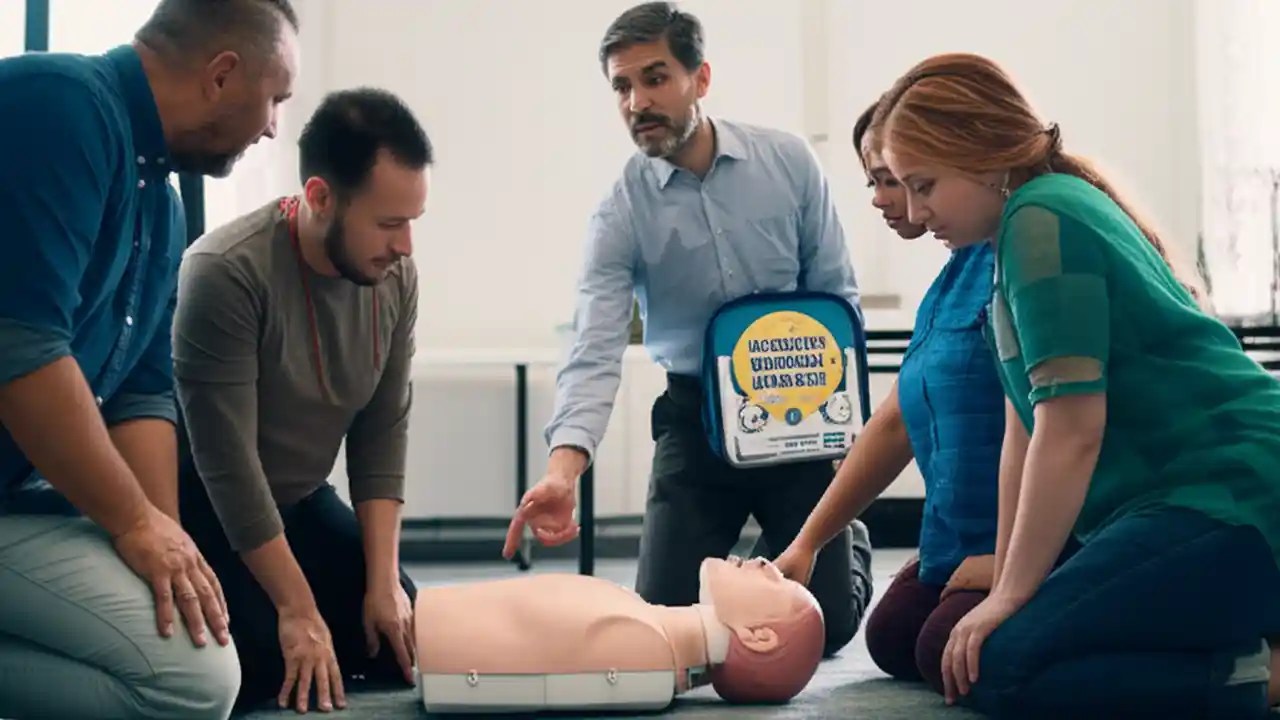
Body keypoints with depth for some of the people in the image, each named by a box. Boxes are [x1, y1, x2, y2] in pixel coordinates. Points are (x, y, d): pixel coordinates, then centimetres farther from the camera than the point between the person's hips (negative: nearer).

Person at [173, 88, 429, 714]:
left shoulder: (395, 277, -10)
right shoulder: (226, 273, -29)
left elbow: (382, 432, -5)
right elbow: (227, 465, -27)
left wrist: (383, 580, -11)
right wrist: (298, 609, -25)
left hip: (298, 500, 6)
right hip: (204, 504, -6)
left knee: (400, 651, -2)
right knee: (273, 668, -22)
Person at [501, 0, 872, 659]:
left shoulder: (789, 162, -7)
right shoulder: (621, 211, -11)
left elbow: (837, 293, 1)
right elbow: (594, 352, -22)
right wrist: (563, 468, -38)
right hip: (696, 417, 0)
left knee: (825, 624, 0)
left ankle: (851, 545, 36)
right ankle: (726, 562, 31)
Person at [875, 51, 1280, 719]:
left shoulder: (1041, 220, -14)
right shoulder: (1058, 212, 17)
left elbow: (1071, 430, -19)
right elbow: (1026, 430, 15)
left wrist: (1010, 596, -11)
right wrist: (1004, 590, 14)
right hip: (1208, 498, 10)